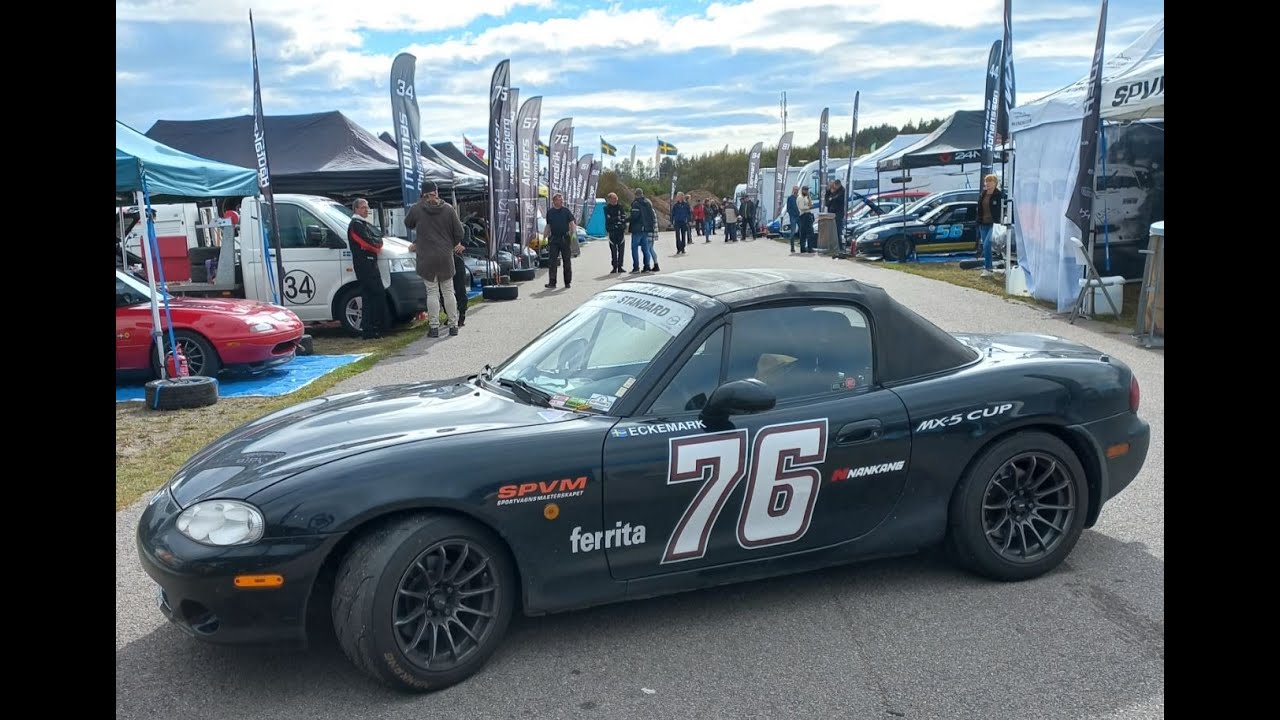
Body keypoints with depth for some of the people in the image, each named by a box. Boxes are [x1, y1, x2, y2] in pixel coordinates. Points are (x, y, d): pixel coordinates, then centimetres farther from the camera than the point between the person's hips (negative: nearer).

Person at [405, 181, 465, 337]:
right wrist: (456, 244, 19)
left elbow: (408, 224, 12)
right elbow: (458, 231, 2)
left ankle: (434, 327, 0)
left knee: (432, 292, 2)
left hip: (427, 257, -2)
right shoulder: (448, 209, -1)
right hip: (446, 256, 2)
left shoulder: (416, 209, -6)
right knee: (448, 291, 10)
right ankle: (453, 325, 12)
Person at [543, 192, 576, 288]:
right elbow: (548, 226, 15)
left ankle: (567, 282, 14)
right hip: (553, 239, 2)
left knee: (567, 261, 5)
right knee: (552, 261, -5)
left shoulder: (567, 211, 2)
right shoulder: (549, 212, 9)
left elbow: (572, 224, 1)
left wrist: (573, 234, -11)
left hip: (565, 239, -2)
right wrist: (544, 237, 10)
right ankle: (552, 282, -3)